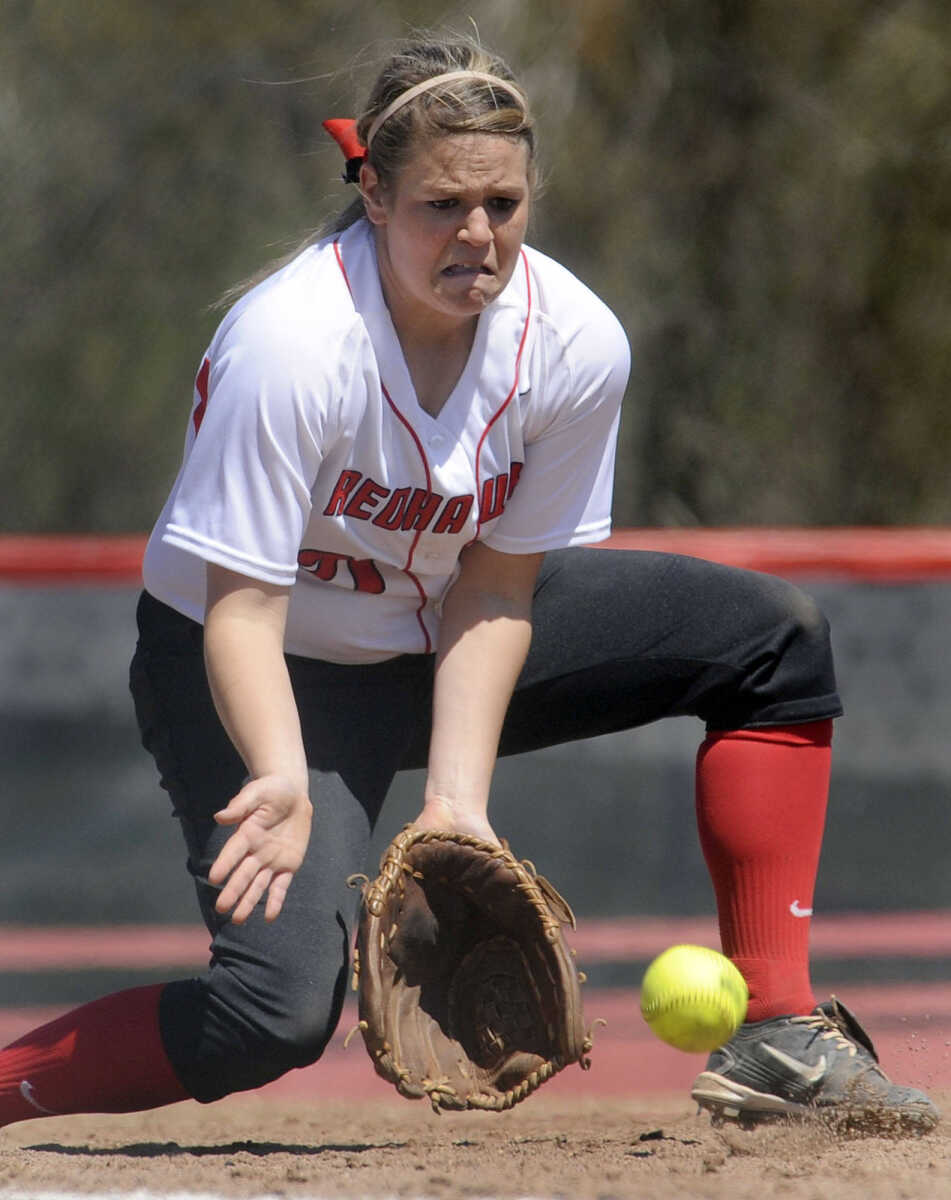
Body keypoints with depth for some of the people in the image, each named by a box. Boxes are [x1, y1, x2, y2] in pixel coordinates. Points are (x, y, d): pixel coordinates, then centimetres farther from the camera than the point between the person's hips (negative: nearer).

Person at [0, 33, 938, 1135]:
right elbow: (242, 613, -30)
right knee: (280, 1012, -27)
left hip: (440, 645, 6)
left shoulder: (577, 343, -19)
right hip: (276, 673, -6)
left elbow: (492, 593, -13)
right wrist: (282, 780, -49)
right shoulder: (289, 343, -32)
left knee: (772, 638, -2)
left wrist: (458, 799, -24)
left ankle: (778, 1033, -1)